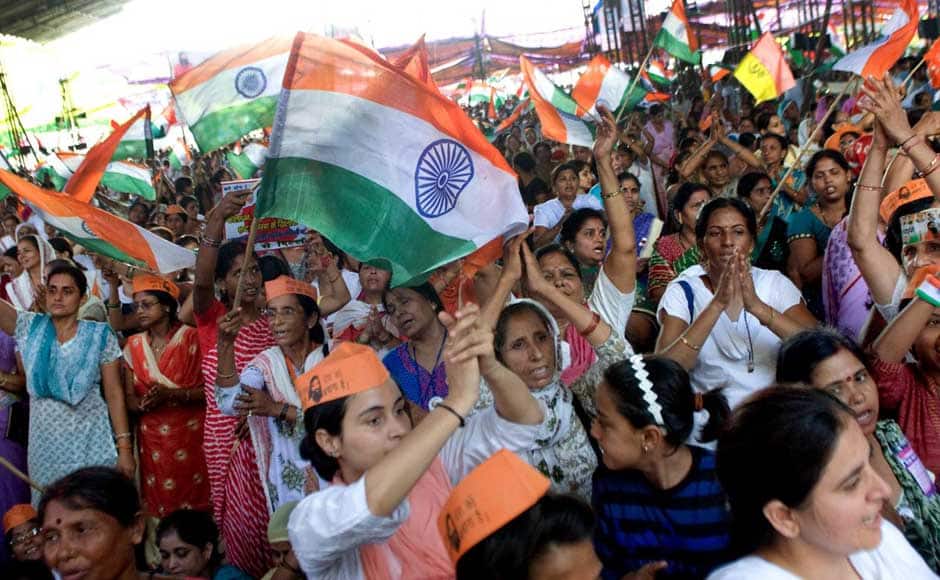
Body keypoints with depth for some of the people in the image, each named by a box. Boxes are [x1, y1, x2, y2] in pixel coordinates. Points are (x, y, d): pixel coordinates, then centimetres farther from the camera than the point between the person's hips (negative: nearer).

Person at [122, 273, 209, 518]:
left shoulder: (191, 338, -6)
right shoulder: (133, 346, 7)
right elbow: (129, 396, 8)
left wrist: (170, 394, -22)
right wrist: (142, 404, -14)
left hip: (190, 435, -3)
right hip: (152, 440, 4)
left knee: (193, 502, -2)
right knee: (157, 506, 7)